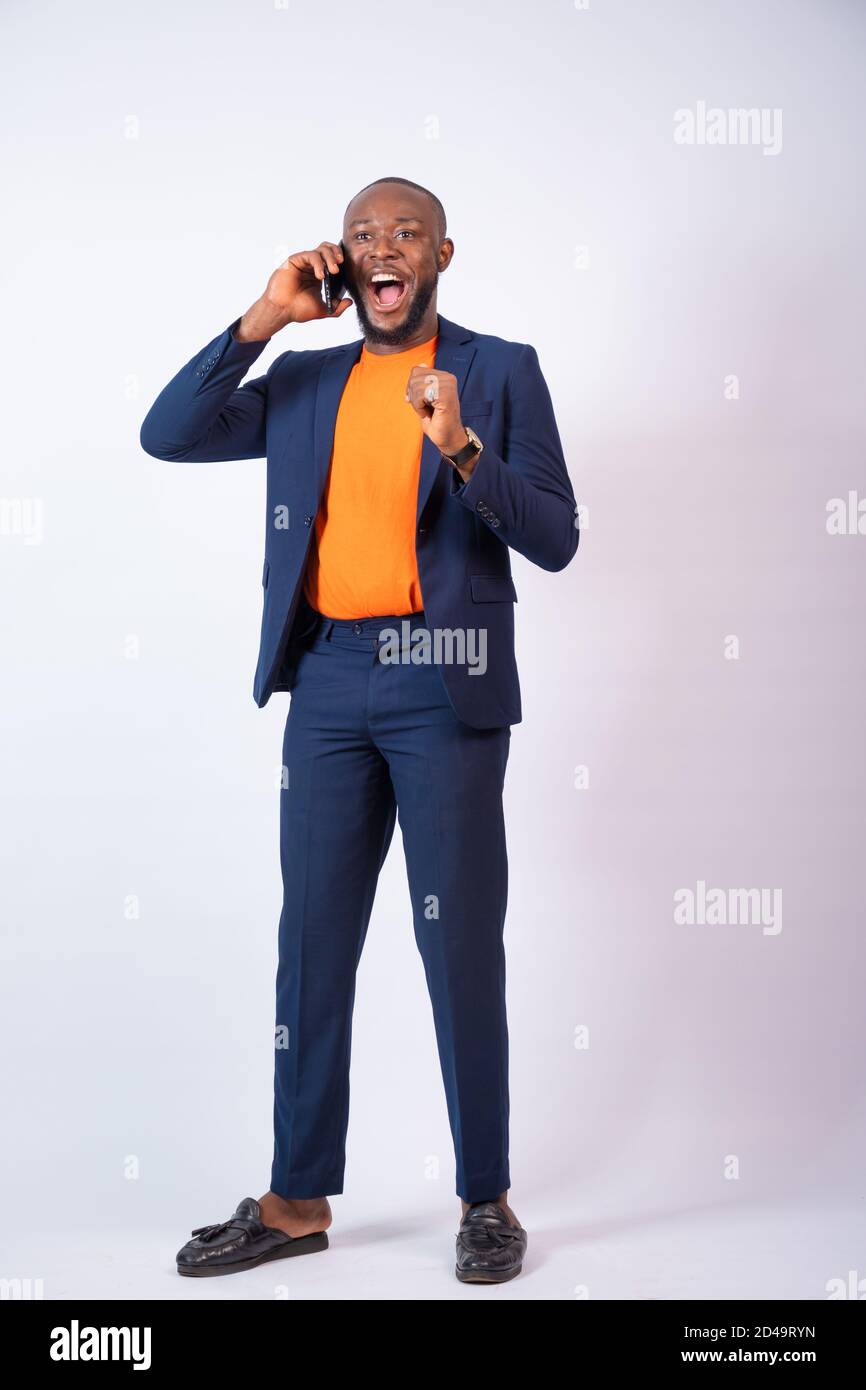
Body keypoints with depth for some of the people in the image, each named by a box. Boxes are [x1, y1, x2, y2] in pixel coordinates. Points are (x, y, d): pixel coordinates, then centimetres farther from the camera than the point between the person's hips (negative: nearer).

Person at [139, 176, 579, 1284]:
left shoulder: (499, 371, 5)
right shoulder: (304, 383, 15)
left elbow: (553, 539, -1)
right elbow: (167, 437, 6)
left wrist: (463, 450, -17)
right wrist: (263, 319, 1)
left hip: (444, 686, -4)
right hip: (328, 682, 4)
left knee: (459, 946, 0)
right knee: (311, 944, 8)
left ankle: (486, 1200, 14)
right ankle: (297, 1202, 19)